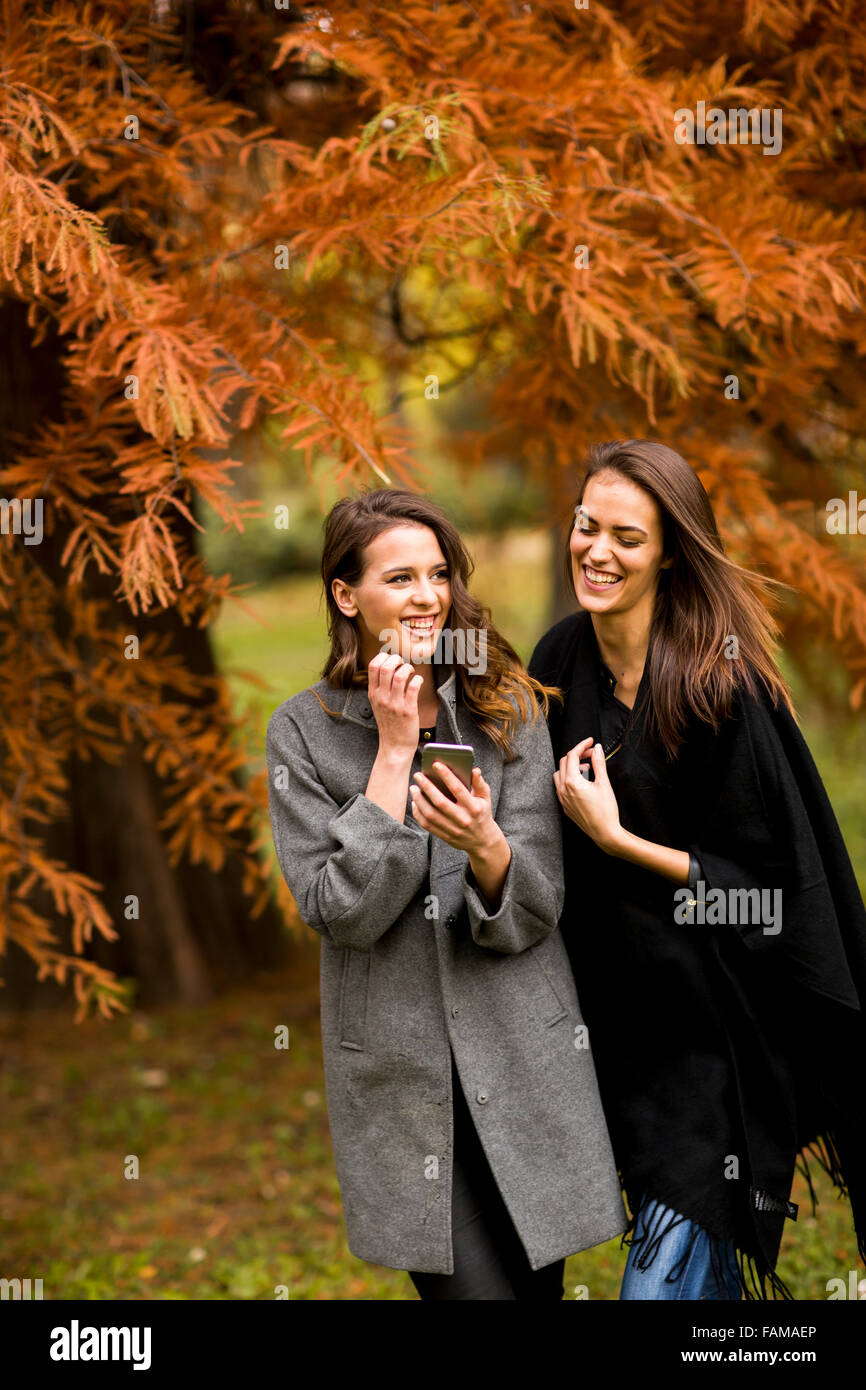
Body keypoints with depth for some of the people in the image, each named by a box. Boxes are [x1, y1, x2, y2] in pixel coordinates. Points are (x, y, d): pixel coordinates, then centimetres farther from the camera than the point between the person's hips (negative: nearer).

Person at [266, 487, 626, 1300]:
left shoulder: (507, 710, 1)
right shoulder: (303, 730, -3)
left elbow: (534, 913, -5)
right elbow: (338, 912, -13)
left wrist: (485, 845, -28)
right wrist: (395, 749, -15)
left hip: (521, 1053, 2)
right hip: (397, 1071, -2)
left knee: (539, 1281, 11)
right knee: (472, 1287, -2)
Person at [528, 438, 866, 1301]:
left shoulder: (718, 687, -19)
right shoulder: (560, 658, 2)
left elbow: (773, 876, -17)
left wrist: (619, 841, -20)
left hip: (711, 1025, -6)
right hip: (615, 1008, 6)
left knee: (665, 1273, -5)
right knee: (702, 1266, 20)